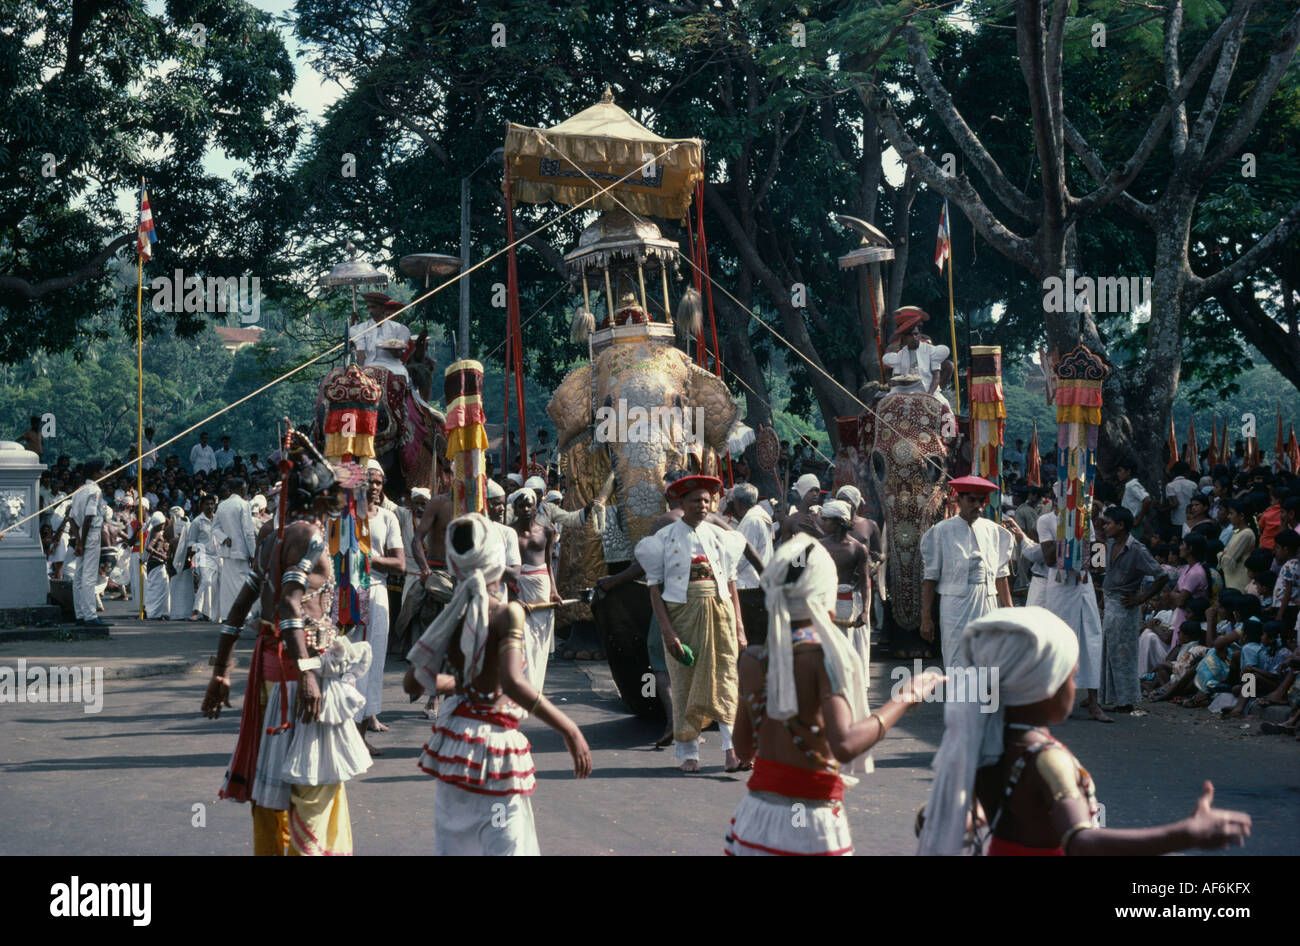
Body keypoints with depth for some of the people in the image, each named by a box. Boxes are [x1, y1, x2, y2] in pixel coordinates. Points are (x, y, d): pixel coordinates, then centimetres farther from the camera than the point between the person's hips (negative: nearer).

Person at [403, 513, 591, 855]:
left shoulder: (451, 616, 2)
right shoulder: (507, 613, -14)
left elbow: (413, 684, 9)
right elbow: (512, 683, -28)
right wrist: (569, 730, -24)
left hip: (456, 738, 6)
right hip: (496, 742, -6)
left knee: (453, 845, 15)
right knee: (506, 845, -1)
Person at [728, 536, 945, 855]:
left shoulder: (751, 660, 1)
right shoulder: (824, 657, -14)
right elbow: (844, 745, -27)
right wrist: (904, 699, -18)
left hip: (754, 816, 5)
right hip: (810, 827, -5)